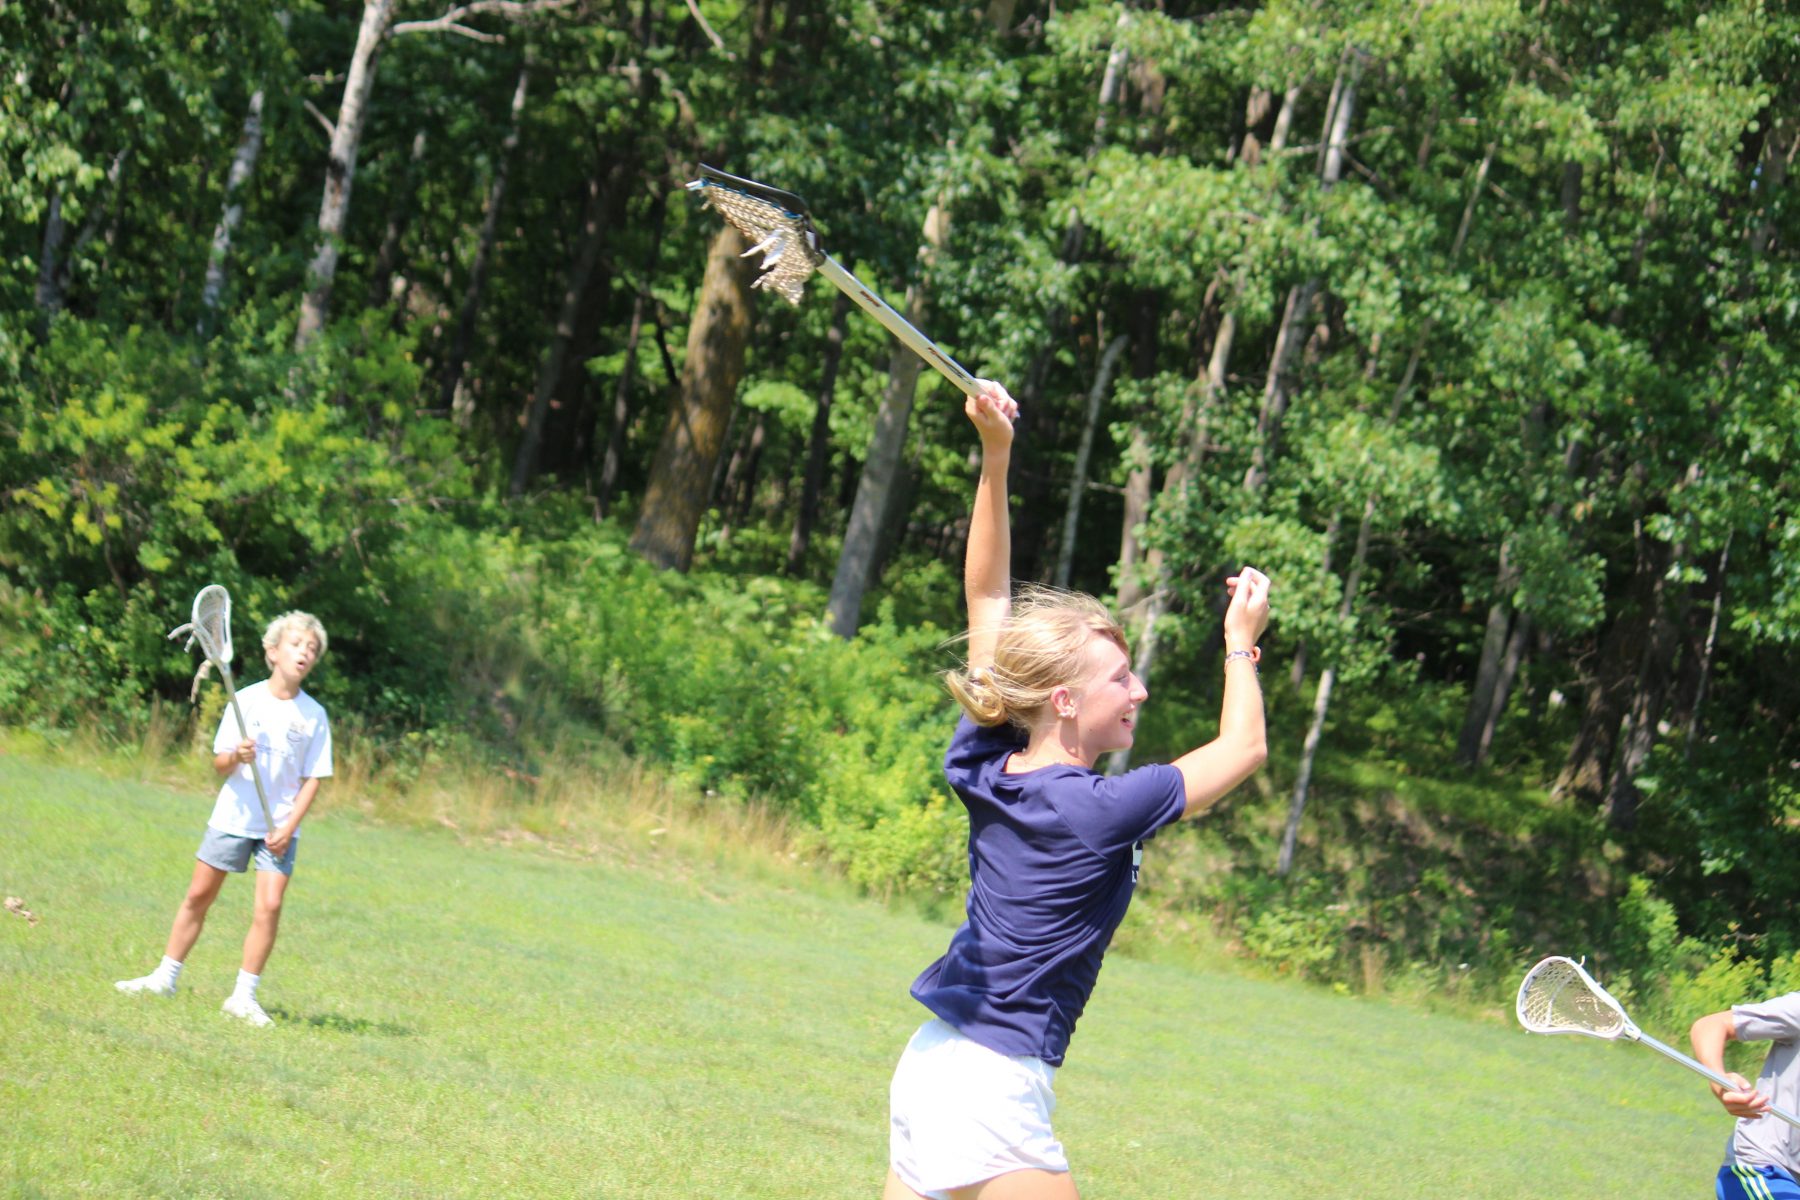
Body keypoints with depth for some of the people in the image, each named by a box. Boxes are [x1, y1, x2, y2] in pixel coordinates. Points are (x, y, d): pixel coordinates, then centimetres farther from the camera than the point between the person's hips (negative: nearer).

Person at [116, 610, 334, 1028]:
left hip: (279, 827, 0)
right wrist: (236, 757, -24)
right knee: (198, 896, 7)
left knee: (269, 905, -11)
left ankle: (243, 996, -3)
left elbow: (312, 779, -1)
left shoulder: (314, 716, -1)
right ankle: (165, 977, 20)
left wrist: (289, 827, -11)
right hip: (233, 817, 0)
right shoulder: (246, 701, -2)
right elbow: (220, 763, 0)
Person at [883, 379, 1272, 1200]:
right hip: (995, 1094, -8)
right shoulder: (1099, 809, -16)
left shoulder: (988, 767, 3)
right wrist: (1240, 641, 12)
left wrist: (995, 456, 4)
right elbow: (1242, 748, -3)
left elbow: (987, 596, 9)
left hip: (928, 1063, 8)